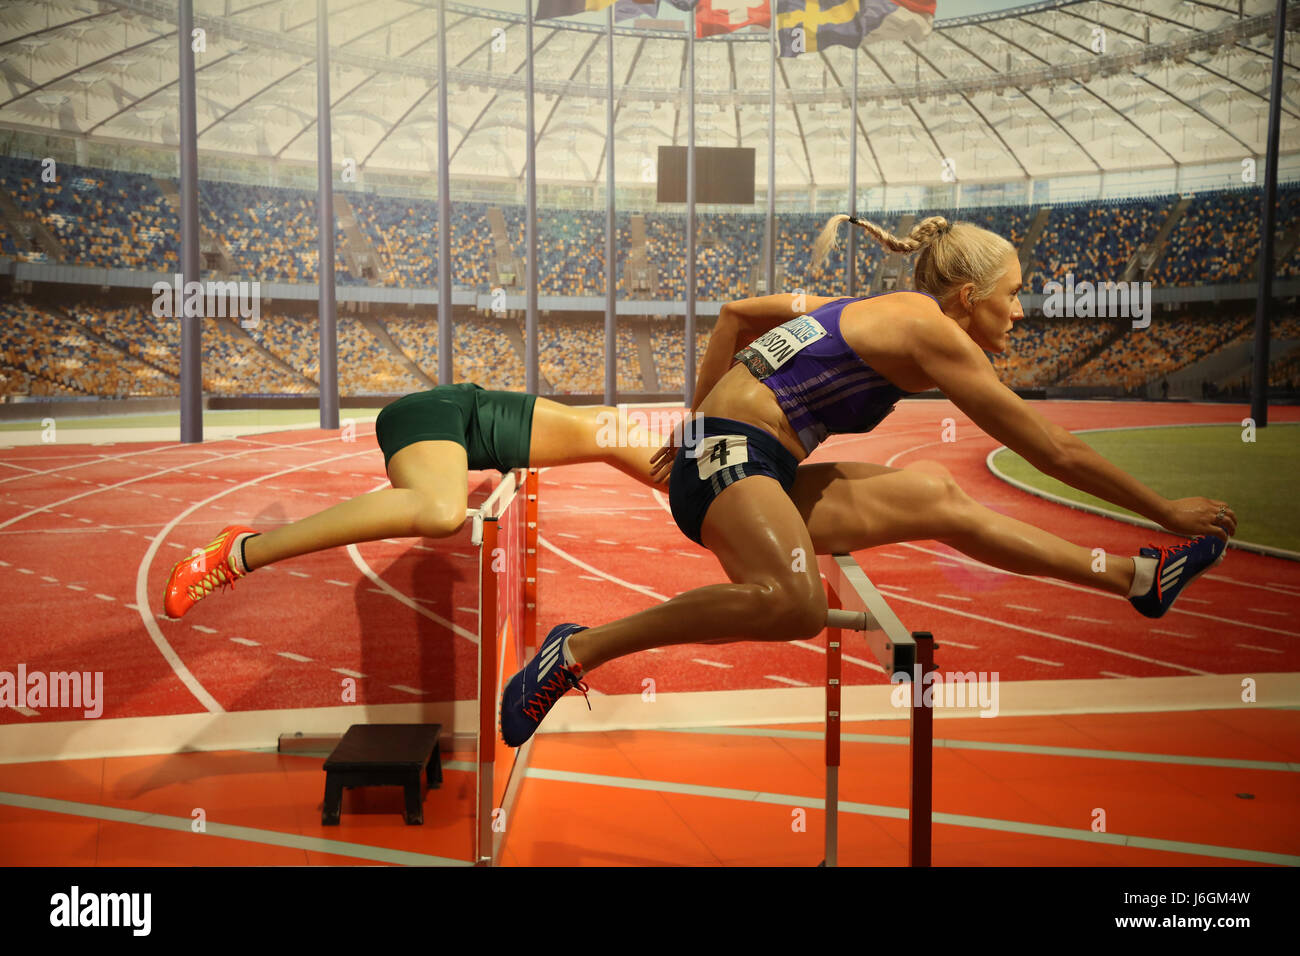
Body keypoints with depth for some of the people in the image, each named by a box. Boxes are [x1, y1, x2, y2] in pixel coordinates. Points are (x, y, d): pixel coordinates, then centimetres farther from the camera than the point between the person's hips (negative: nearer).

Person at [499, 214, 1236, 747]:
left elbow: (737, 313, 25)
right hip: (730, 457, -10)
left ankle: (1136, 578, 20)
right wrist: (1169, 512, 4)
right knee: (794, 605, -37)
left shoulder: (879, 311, 19)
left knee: (941, 500, 11)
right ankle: (577, 651, -22)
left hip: (757, 470, 10)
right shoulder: (930, 331, -8)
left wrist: (698, 419, 24)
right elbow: (1057, 453, -6)